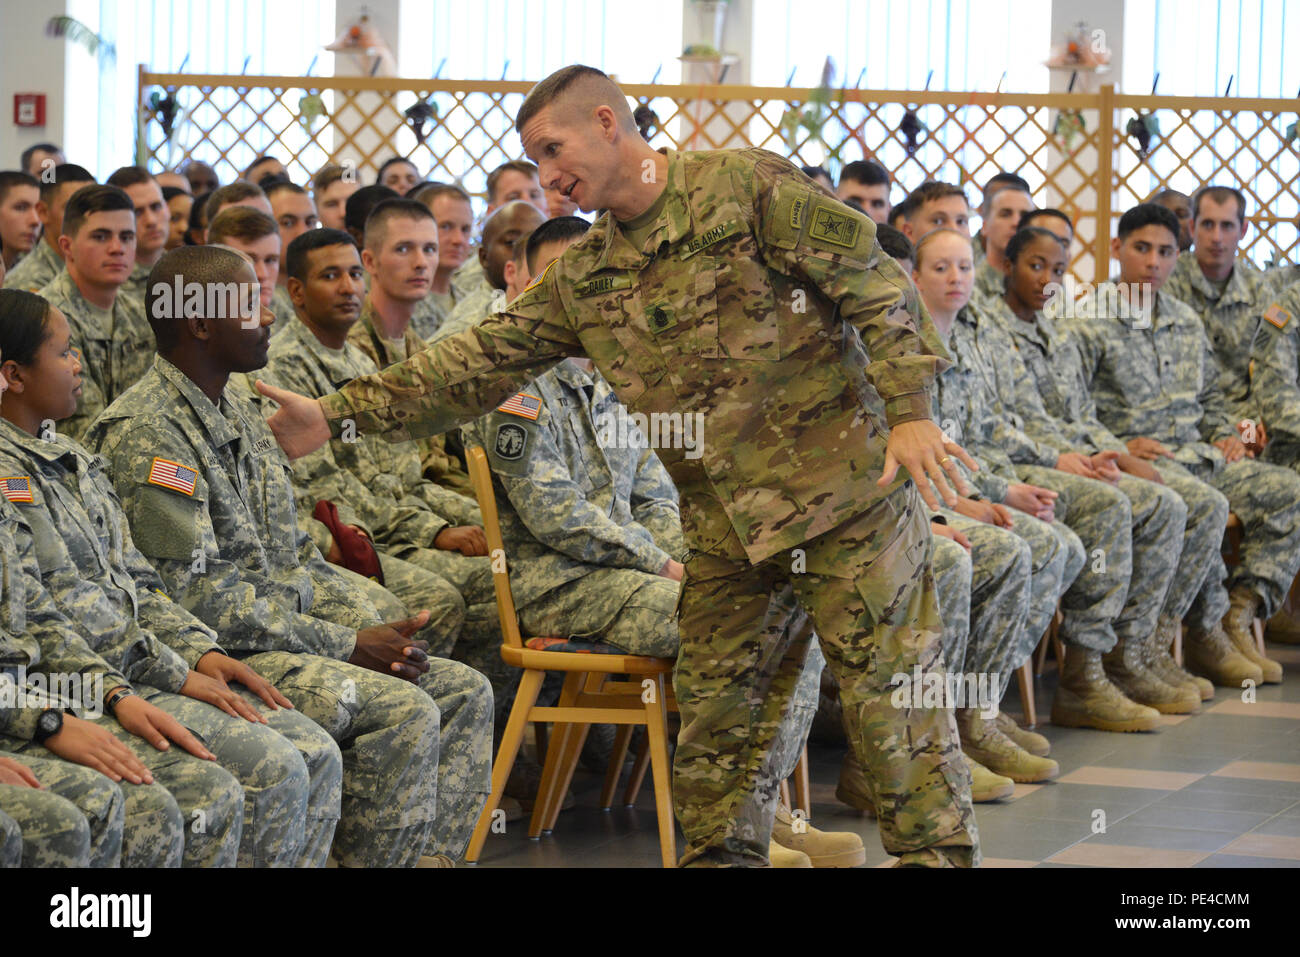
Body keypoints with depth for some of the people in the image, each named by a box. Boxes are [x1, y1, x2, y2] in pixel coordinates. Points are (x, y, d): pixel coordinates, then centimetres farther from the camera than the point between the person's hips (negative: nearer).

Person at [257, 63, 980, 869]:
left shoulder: (747, 186, -6)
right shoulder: (584, 278, 13)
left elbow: (875, 287, -8)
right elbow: (482, 361, 12)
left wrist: (911, 412, -17)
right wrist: (339, 415, 7)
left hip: (841, 497, -6)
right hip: (725, 529, 6)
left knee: (893, 693, -3)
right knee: (718, 713, 7)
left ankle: (937, 854, 5)